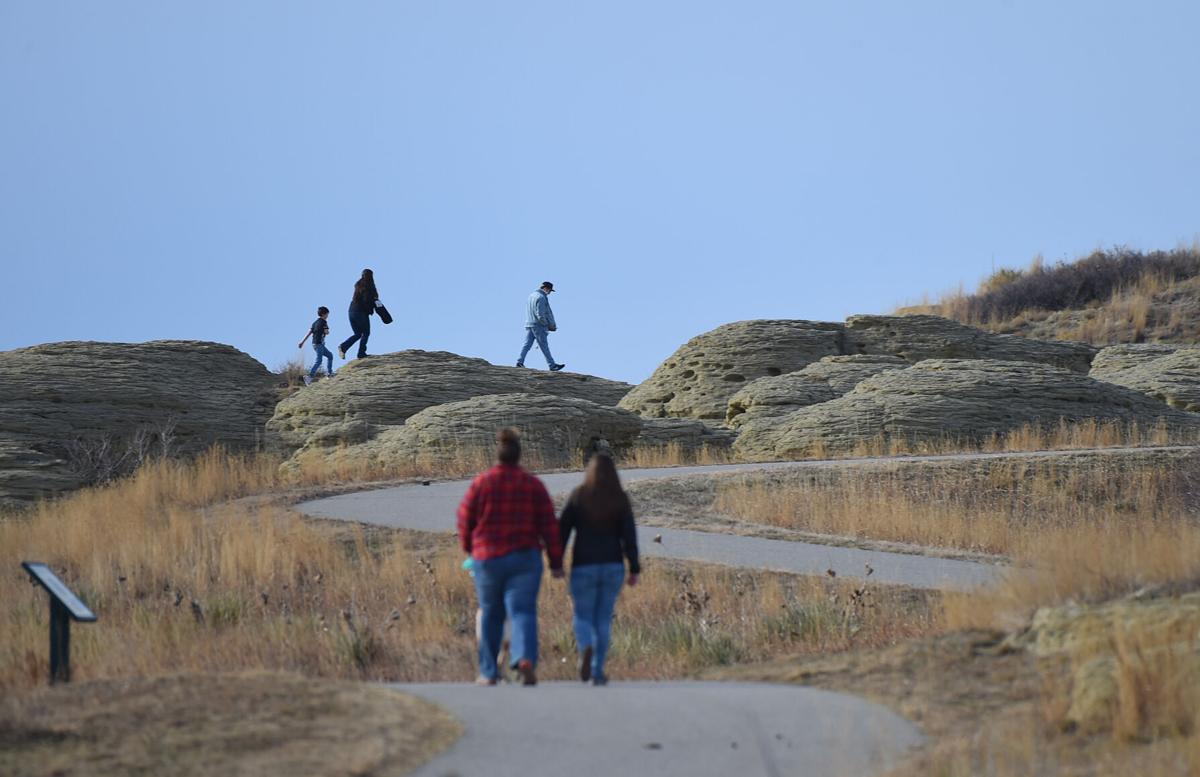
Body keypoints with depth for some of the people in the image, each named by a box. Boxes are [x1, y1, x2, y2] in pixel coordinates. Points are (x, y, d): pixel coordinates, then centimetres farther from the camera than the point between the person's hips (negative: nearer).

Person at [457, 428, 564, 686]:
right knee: (523, 611, -5)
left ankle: (489, 672, 21)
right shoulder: (533, 485, 0)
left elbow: (465, 519, 4)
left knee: (491, 616, 14)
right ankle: (526, 659, -31)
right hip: (524, 558, 0)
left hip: (487, 558, 0)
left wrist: (468, 548, 23)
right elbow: (549, 525, -2)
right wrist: (556, 562, 2)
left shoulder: (481, 483, -3)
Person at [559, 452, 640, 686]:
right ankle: (597, 672, 11)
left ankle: (586, 649, -26)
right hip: (612, 567, 1)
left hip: (584, 567, -1)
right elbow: (629, 535, -5)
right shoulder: (620, 498, 0)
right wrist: (634, 569, -3)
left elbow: (563, 530, -3)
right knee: (603, 619, 12)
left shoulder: (578, 496, -2)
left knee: (583, 618, 6)